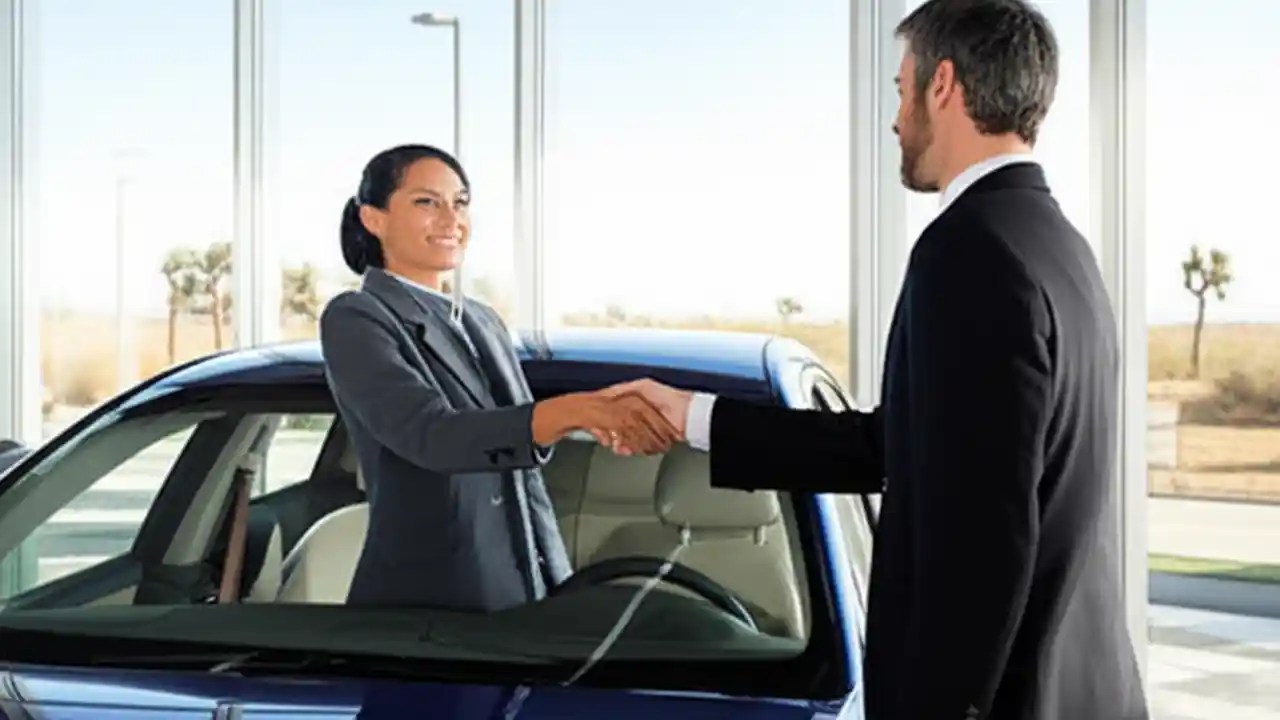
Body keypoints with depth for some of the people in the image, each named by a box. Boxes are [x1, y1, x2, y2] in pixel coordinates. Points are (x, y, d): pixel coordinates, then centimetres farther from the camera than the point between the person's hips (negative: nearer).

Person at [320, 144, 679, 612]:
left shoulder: (483, 322, 13)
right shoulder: (353, 319, -8)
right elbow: (432, 436, -23)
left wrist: (561, 592, 12)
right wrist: (574, 410, -35)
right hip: (421, 607, -6)